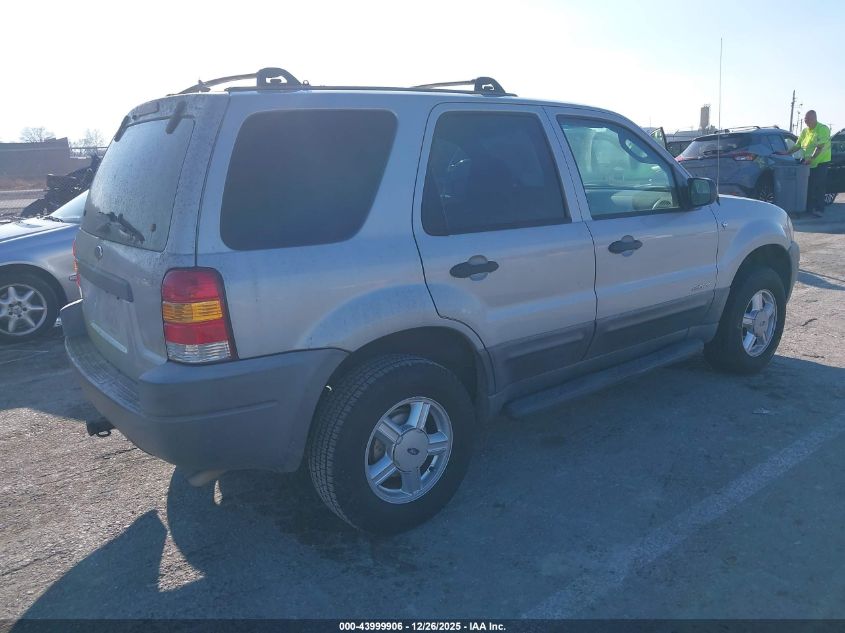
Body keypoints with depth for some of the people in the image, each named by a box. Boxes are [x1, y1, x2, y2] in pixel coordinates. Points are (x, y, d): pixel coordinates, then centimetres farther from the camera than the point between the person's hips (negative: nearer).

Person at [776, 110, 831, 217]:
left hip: (820, 162, -7)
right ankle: (809, 207, 19)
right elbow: (798, 146, 14)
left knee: (819, 187, -5)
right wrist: (787, 152, 1)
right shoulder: (805, 131, 10)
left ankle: (819, 209, 0)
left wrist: (812, 158, -31)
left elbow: (820, 147, -22)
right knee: (808, 186, 9)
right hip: (808, 163, 7)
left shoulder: (823, 129, -12)